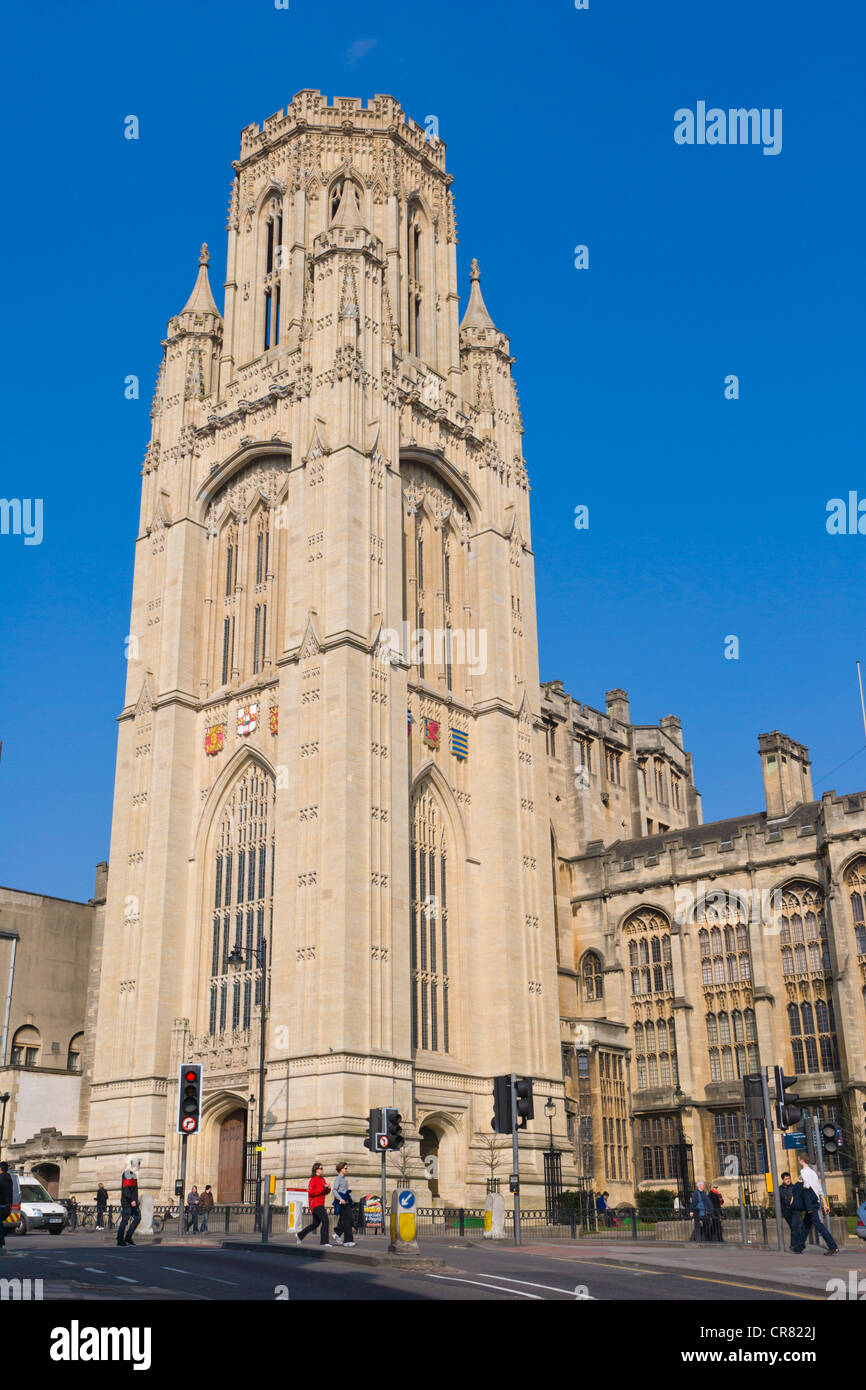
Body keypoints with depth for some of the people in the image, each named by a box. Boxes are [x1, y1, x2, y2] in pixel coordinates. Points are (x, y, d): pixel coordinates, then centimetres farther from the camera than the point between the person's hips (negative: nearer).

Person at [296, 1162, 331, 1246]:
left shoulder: (322, 1179, 16)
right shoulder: (313, 1179, -9)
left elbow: (325, 1192, 21)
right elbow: (311, 1192, -19)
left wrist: (328, 1188, -2)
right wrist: (323, 1188, -20)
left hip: (320, 1204, 9)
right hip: (315, 1204, -9)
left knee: (315, 1223, 14)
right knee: (325, 1221, -16)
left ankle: (300, 1235, 26)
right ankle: (324, 1241, -13)